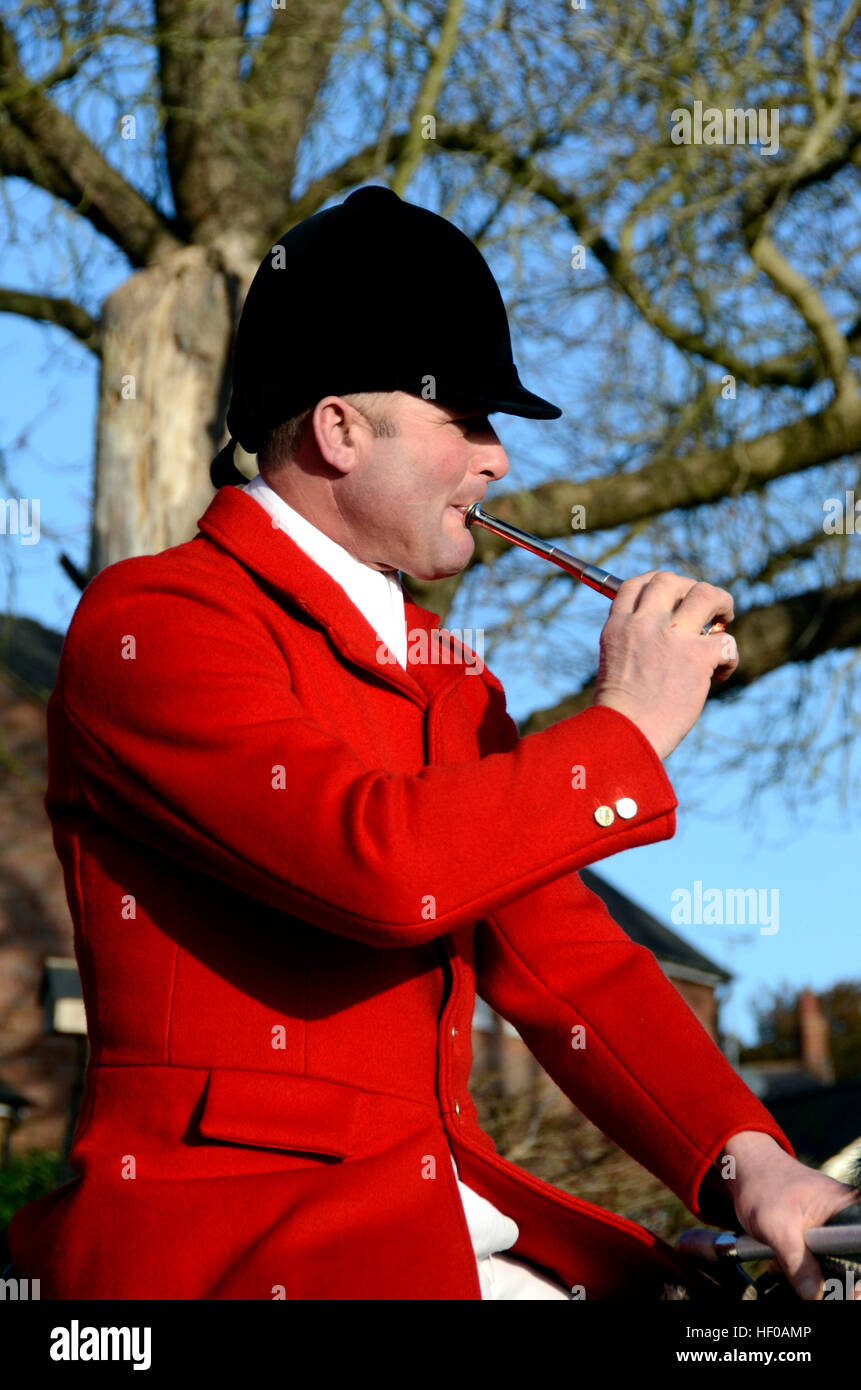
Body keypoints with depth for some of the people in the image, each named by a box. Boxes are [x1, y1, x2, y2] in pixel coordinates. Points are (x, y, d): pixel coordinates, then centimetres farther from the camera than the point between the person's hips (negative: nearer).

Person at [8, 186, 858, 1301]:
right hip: (223, 1233, -8)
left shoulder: (448, 677, 19)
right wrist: (626, 727, -8)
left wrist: (745, 1161, -3)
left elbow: (564, 964, 13)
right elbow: (377, 862, -22)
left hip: (450, 1221, 8)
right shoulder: (146, 624, -7)